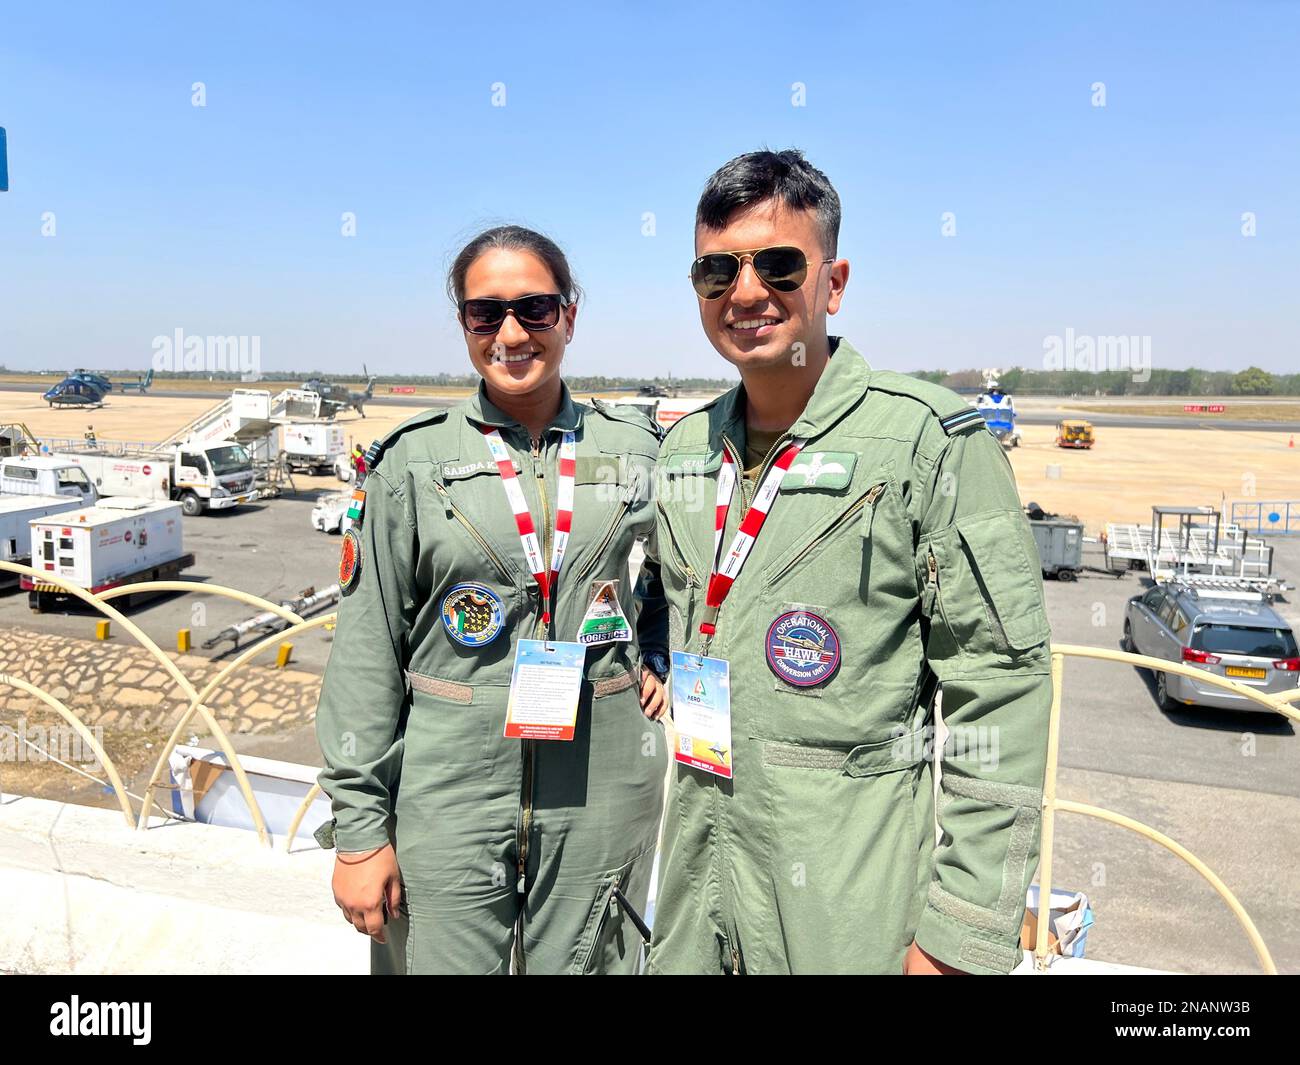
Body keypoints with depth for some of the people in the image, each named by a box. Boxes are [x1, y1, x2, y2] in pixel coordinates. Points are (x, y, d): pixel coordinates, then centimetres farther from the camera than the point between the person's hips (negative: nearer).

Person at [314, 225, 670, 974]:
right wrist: (359, 828, -4)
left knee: (584, 962, 14)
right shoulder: (413, 461, -4)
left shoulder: (637, 449, 1)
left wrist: (661, 659, 3)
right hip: (449, 794, -1)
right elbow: (367, 652, -3)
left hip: (601, 786, 2)